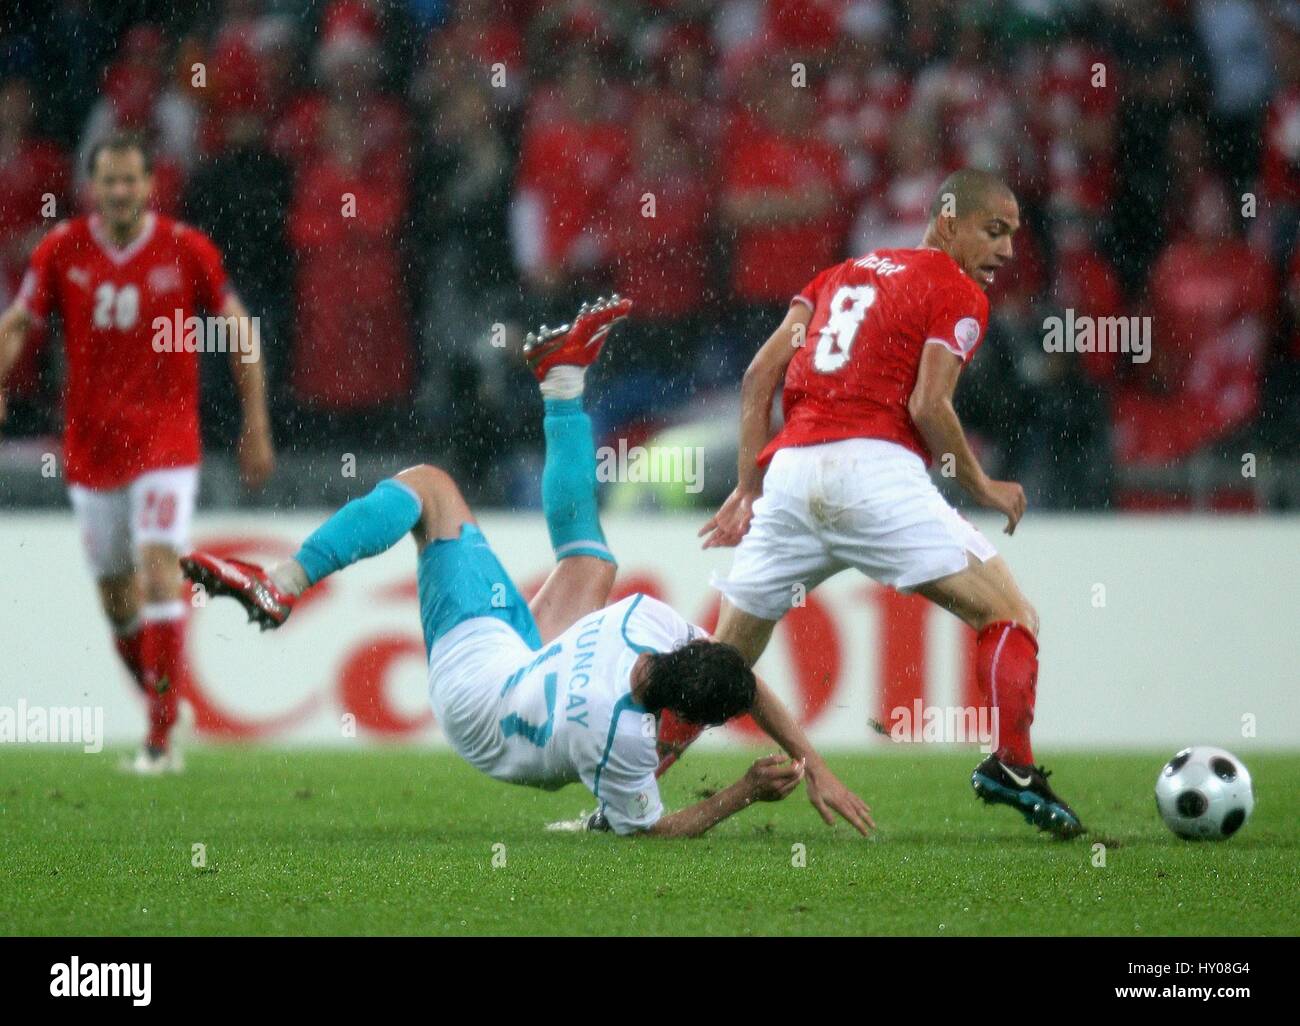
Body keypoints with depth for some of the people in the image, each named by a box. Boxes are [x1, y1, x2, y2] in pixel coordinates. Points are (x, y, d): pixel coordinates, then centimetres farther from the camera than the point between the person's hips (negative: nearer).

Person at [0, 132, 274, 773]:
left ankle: (161, 738, -19)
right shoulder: (62, 251, -2)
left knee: (158, 567, -19)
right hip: (91, 446, 3)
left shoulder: (187, 251, -6)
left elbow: (239, 329, 5)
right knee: (116, 593, 9)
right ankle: (165, 709, 32)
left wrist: (256, 425, 4)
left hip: (165, 443, -3)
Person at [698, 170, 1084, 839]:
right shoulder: (959, 294, 6)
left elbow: (761, 372, 17)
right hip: (875, 467, -6)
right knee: (1008, 615, 1)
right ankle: (1012, 768, -17)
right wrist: (986, 490, 5)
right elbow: (927, 407, -7)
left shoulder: (844, 274, 26)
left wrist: (750, 486, 18)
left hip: (790, 466, 6)